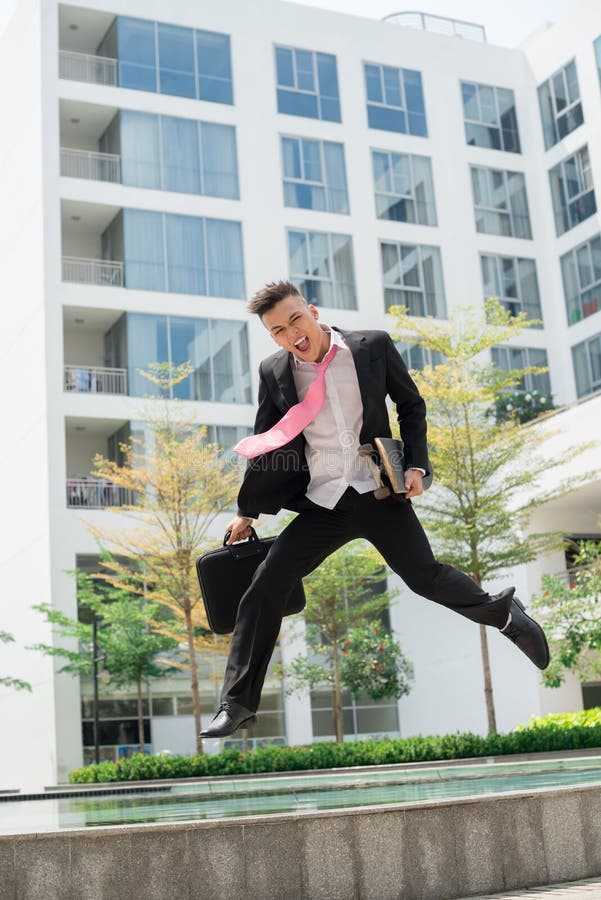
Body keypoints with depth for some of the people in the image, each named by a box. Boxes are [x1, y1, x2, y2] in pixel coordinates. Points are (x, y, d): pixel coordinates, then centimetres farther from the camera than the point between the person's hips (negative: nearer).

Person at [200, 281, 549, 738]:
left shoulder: (373, 346, -2)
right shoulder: (274, 372, 2)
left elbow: (411, 405, 9)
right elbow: (264, 444, 12)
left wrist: (415, 463, -2)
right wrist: (247, 510, 15)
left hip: (379, 492, -2)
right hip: (321, 504, 2)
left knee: (424, 576, -8)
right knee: (264, 588, -7)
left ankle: (503, 612, 24)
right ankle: (238, 702, 3)